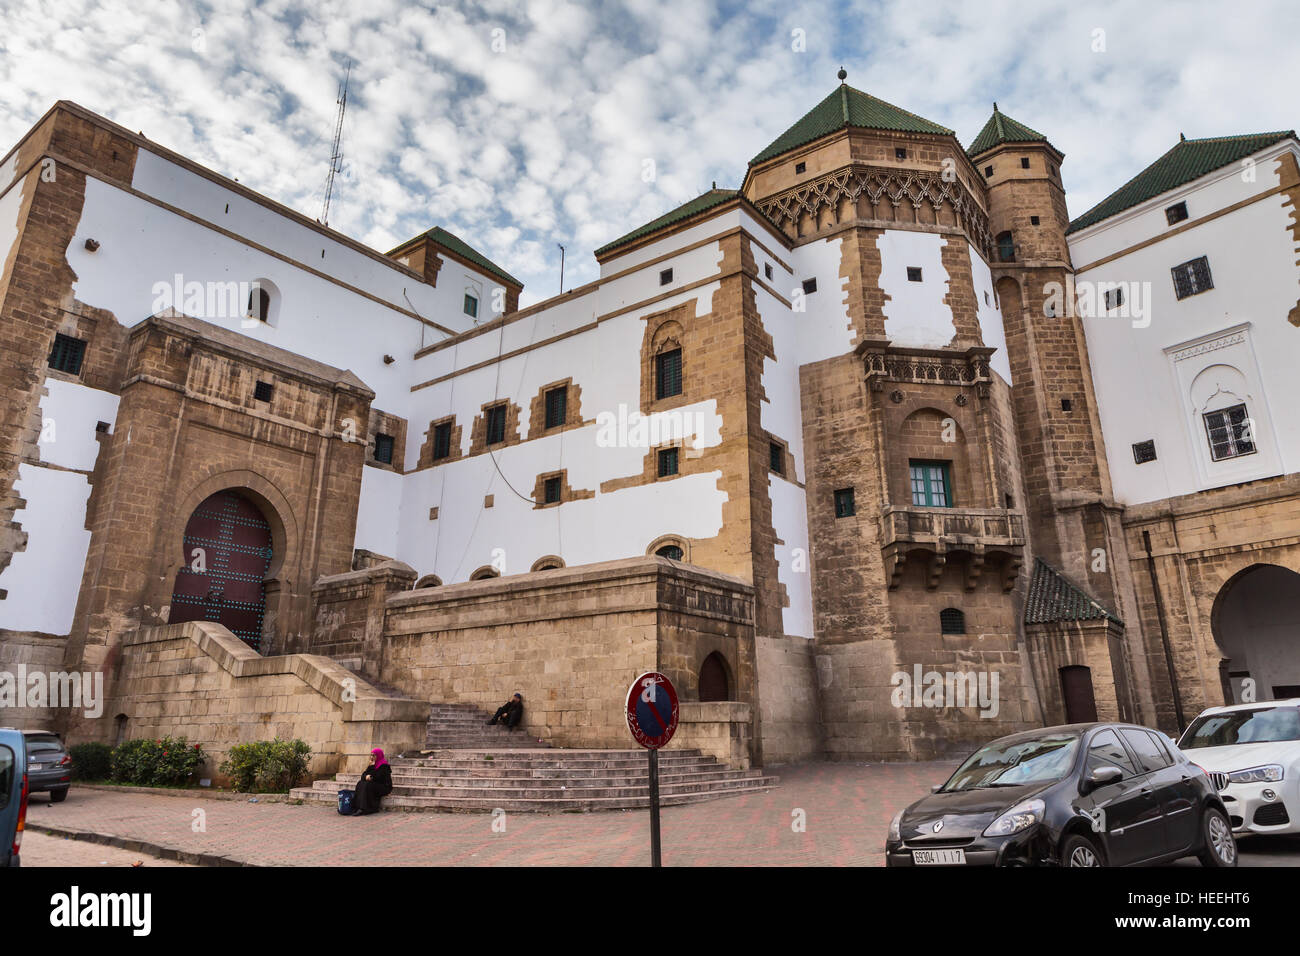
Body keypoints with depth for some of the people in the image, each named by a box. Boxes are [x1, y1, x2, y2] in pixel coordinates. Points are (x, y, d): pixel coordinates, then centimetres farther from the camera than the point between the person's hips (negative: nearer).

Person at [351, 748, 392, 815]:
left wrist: (372, 766, -15)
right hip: (375, 785, 8)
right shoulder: (372, 764, 13)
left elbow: (377, 777, -22)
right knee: (360, 784, -14)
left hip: (384, 787, -8)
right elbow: (363, 775, 8)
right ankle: (358, 807, -22)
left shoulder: (384, 765, -13)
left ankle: (363, 809, -32)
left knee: (367, 785, -30)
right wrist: (366, 777, -16)